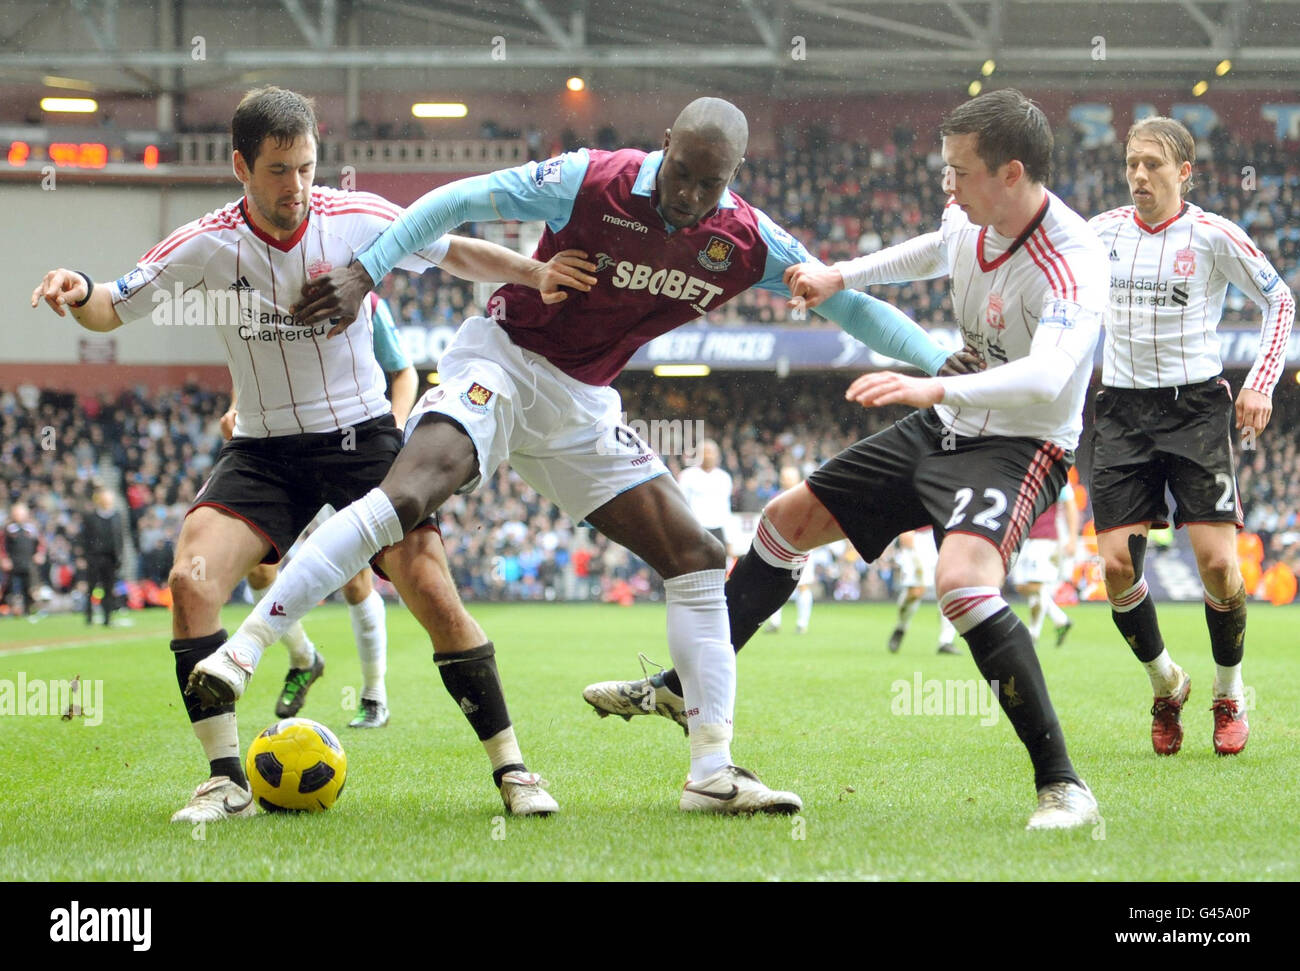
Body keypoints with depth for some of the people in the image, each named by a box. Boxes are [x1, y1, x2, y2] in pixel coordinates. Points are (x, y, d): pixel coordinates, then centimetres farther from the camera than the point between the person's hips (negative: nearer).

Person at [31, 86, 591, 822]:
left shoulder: (359, 219, -9)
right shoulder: (206, 247, -8)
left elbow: (453, 252, 4)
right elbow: (115, 310, 1)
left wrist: (533, 274, -12)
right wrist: (79, 295, -21)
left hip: (362, 435, -1)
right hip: (265, 449, 1)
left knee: (431, 588, -15)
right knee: (192, 578, -20)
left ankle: (510, 766, -1)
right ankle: (227, 781, -11)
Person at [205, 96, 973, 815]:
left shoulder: (749, 242, -5)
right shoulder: (589, 182, -18)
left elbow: (849, 303, 5)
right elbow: (456, 202, -14)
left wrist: (942, 363, -5)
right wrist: (364, 274, -21)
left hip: (584, 403, 6)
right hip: (502, 362, -6)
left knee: (697, 557, -1)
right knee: (407, 495, -32)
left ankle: (712, 774, 4)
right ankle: (240, 648, -30)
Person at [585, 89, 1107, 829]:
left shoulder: (1073, 266, -29)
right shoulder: (972, 220, -4)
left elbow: (1048, 376, -46)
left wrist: (936, 387, -57)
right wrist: (841, 276, 15)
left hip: (1018, 446, -9)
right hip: (943, 428, 9)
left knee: (963, 579, -36)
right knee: (788, 520, 14)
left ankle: (1062, 784, -27)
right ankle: (683, 689, 32)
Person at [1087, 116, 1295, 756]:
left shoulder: (1214, 236, -5)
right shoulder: (1103, 231, 4)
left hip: (1195, 408, -3)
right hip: (1122, 410, 3)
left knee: (1217, 560, -12)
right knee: (1116, 564, -8)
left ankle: (1230, 695, 11)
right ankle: (1165, 685, 17)